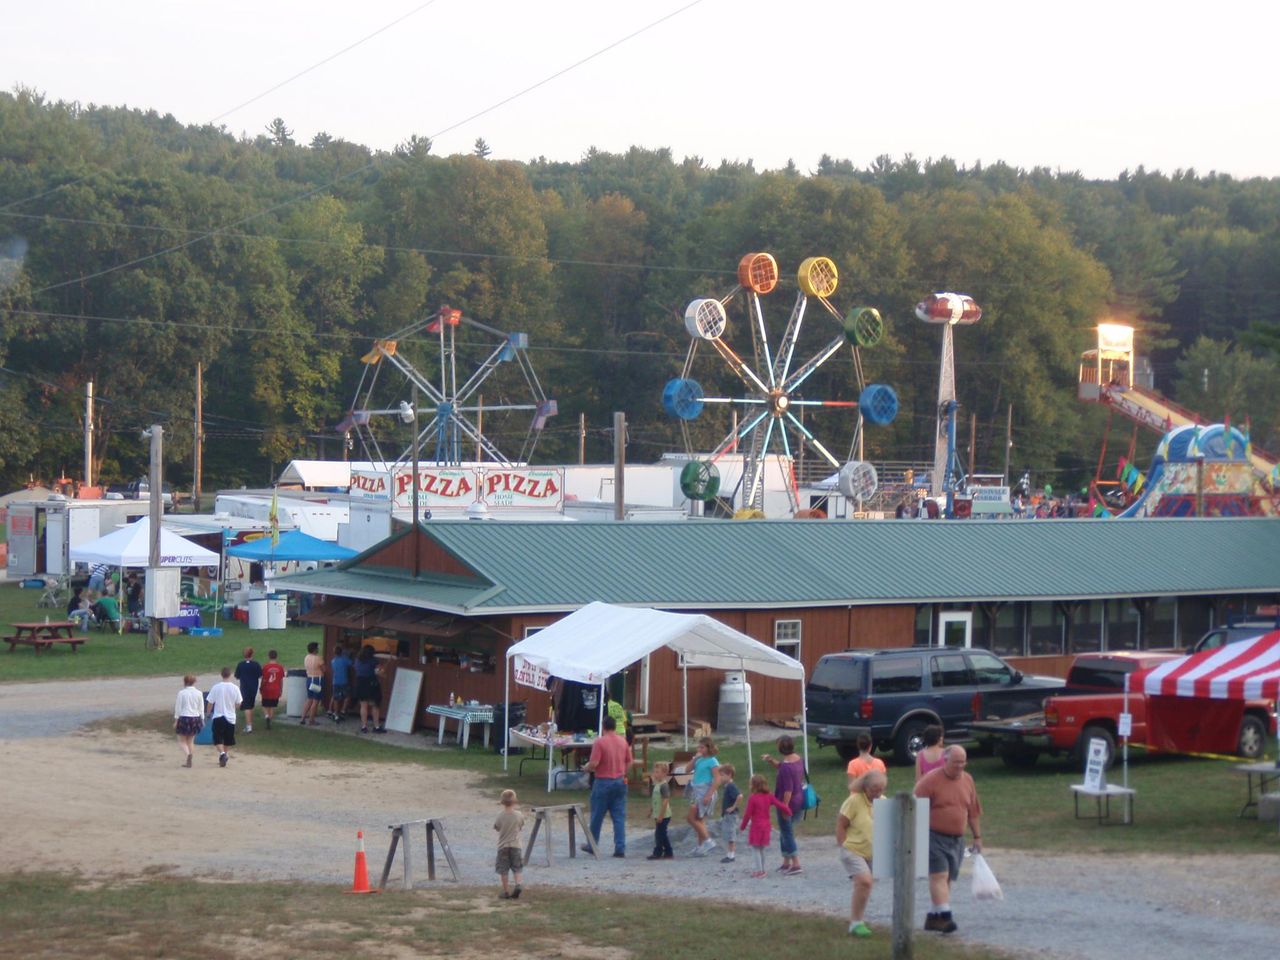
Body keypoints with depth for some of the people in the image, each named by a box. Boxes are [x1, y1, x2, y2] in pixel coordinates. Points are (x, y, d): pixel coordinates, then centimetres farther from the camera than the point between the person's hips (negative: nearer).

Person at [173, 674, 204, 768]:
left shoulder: (181, 693, -10)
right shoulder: (198, 693, -1)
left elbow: (178, 707, -7)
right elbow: (201, 708, 3)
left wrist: (176, 720, 0)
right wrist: (202, 719, 14)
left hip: (184, 718, -3)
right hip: (195, 718, 4)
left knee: (182, 740, 7)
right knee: (191, 740, 18)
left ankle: (188, 754, -21)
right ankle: (189, 760, 17)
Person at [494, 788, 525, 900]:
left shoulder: (500, 816, -11)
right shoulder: (519, 815, -7)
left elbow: (496, 827, 3)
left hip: (503, 846, -1)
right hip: (515, 845, 1)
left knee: (503, 870, 7)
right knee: (517, 869, 9)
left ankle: (506, 892, 10)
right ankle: (519, 884, -15)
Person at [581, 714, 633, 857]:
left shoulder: (600, 742, -13)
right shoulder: (623, 741, 4)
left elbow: (594, 764, -18)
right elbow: (629, 762, 11)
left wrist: (586, 768, 2)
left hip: (603, 781, -4)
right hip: (620, 782, 4)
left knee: (597, 816, 10)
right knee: (619, 817, 4)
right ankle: (620, 849, -1)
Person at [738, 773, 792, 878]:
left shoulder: (752, 798, -15)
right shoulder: (769, 796, 0)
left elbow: (748, 814, -12)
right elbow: (781, 806, -5)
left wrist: (742, 826, 0)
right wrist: (788, 812, 13)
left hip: (756, 826, -6)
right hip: (766, 826, 6)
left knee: (755, 849, 2)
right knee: (761, 849, 18)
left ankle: (759, 871, -1)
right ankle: (761, 870, 26)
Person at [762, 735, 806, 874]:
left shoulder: (786, 766, -25)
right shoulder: (798, 758, 3)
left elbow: (788, 789, -25)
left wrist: (784, 806, -21)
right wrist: (771, 761, 8)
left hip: (788, 802, -9)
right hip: (798, 799, 9)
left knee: (787, 833, 0)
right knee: (785, 832, 20)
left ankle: (796, 864, 1)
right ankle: (786, 862, 27)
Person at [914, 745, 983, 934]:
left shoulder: (967, 780, 10)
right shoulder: (930, 780, -10)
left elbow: (973, 812, 17)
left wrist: (977, 837, 16)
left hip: (957, 840, 6)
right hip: (935, 838, -6)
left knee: (947, 879, 8)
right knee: (939, 876, -15)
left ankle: (934, 917, 15)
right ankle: (944, 916, -23)